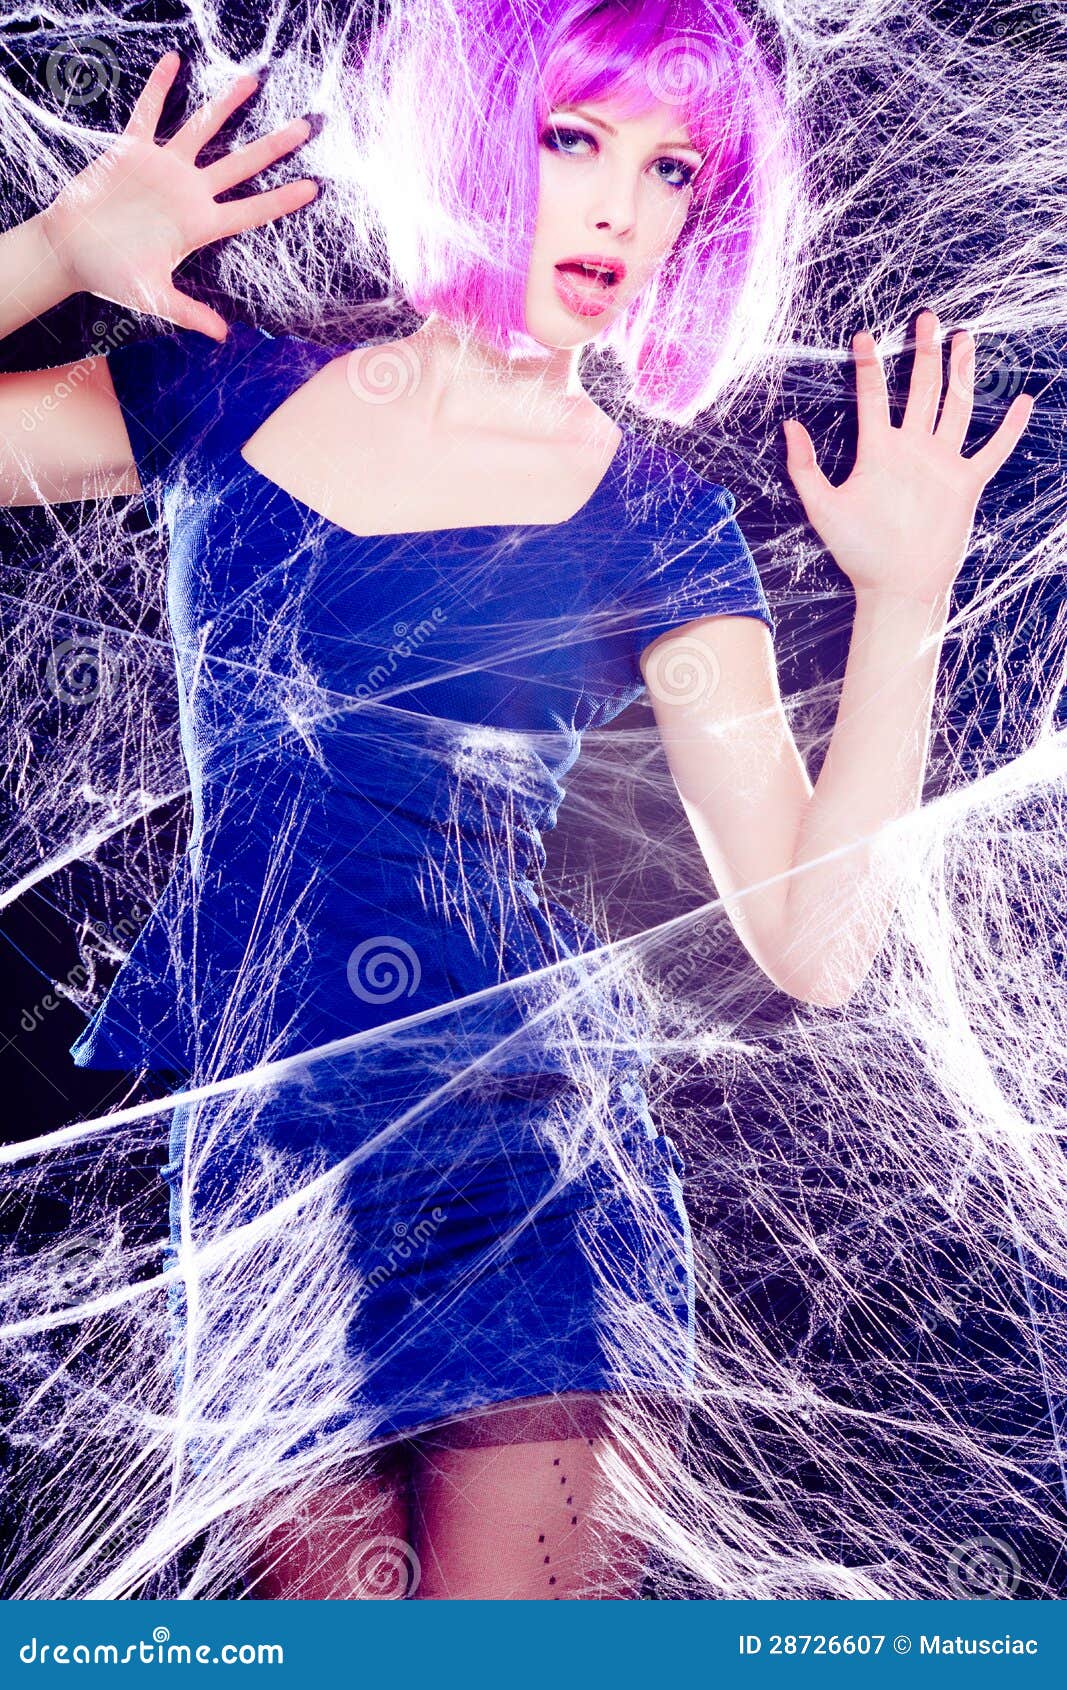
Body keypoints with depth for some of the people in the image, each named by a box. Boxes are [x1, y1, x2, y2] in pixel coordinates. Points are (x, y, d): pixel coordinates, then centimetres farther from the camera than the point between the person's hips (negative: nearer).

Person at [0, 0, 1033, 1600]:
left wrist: (905, 597, -10)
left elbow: (815, 942, -6)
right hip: (241, 1127, 2)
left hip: (512, 1124, -1)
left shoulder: (657, 529, 1)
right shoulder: (226, 399, 7)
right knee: (312, 1588, 7)